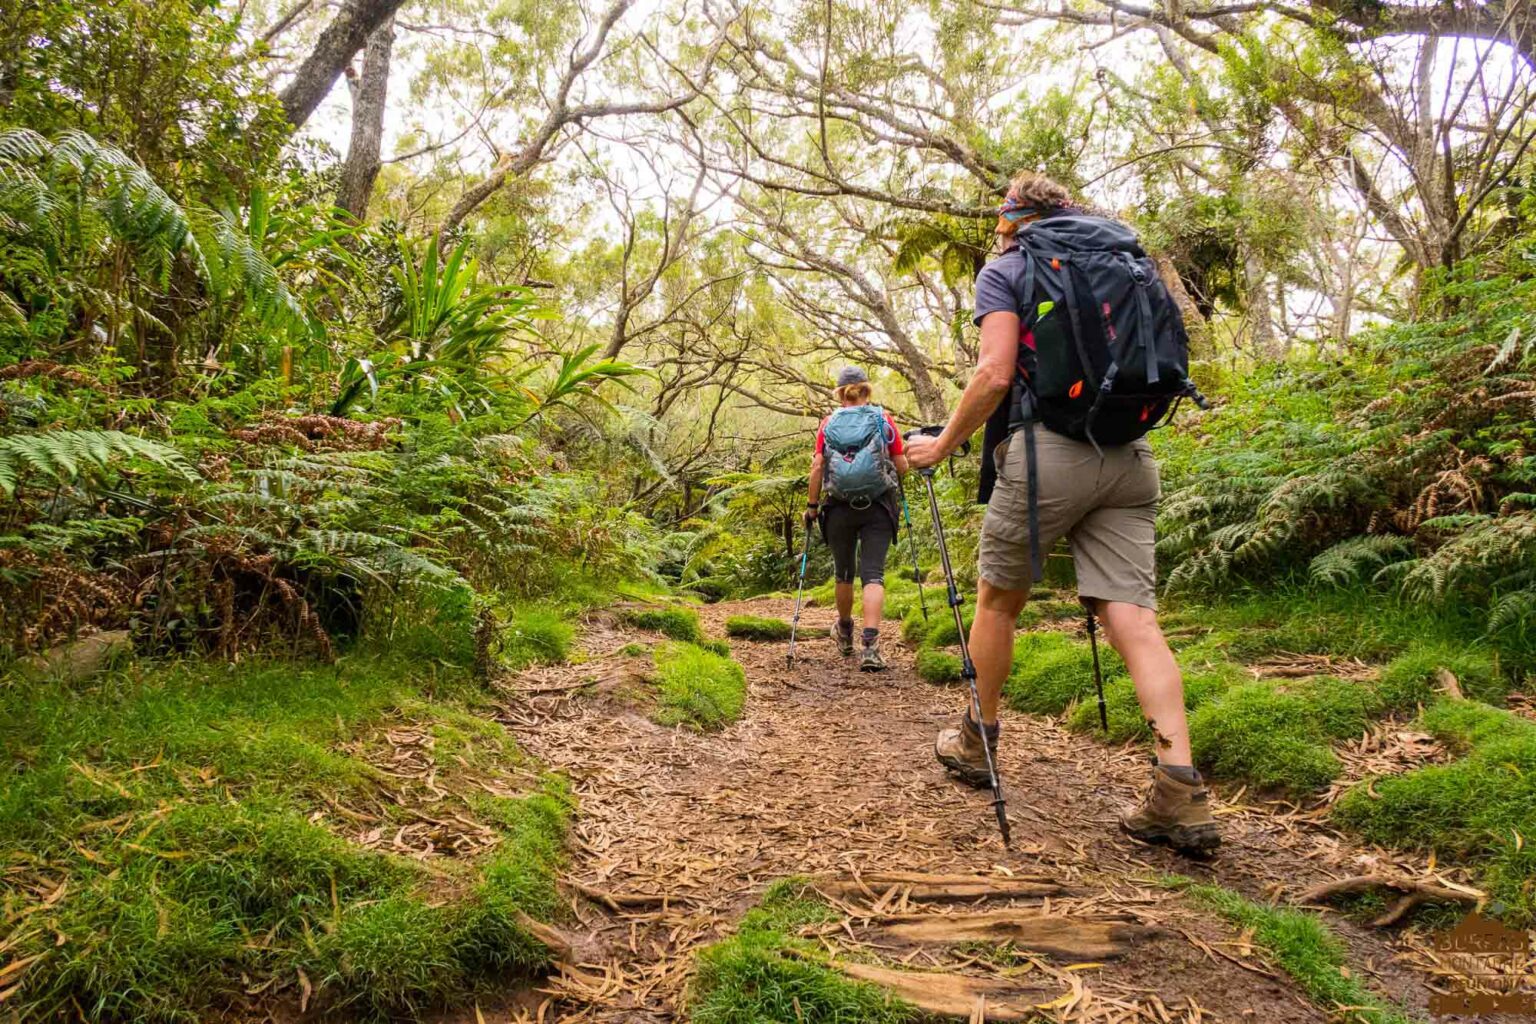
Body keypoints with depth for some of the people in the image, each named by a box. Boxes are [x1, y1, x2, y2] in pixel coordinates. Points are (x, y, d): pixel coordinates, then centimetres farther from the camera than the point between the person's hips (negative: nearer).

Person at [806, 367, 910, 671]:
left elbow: (817, 467, -3)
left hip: (839, 507, 1)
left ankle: (845, 635, 38)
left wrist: (812, 504, 5)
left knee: (844, 572, 18)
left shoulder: (828, 423, 4)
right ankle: (870, 646, -19)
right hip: (878, 507, -1)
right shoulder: (883, 419, 3)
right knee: (873, 574, -4)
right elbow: (902, 466, 3)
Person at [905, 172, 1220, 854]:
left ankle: (977, 742, 27)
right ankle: (1180, 792, -13)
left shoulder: (1005, 268, 4)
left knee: (998, 598, 13)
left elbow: (996, 374, -9)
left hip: (1047, 450, -5)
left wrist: (942, 445, 1)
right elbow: (1162, 366, 19)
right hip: (1131, 459, 5)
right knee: (1131, 613, -3)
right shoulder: (1125, 258, 22)